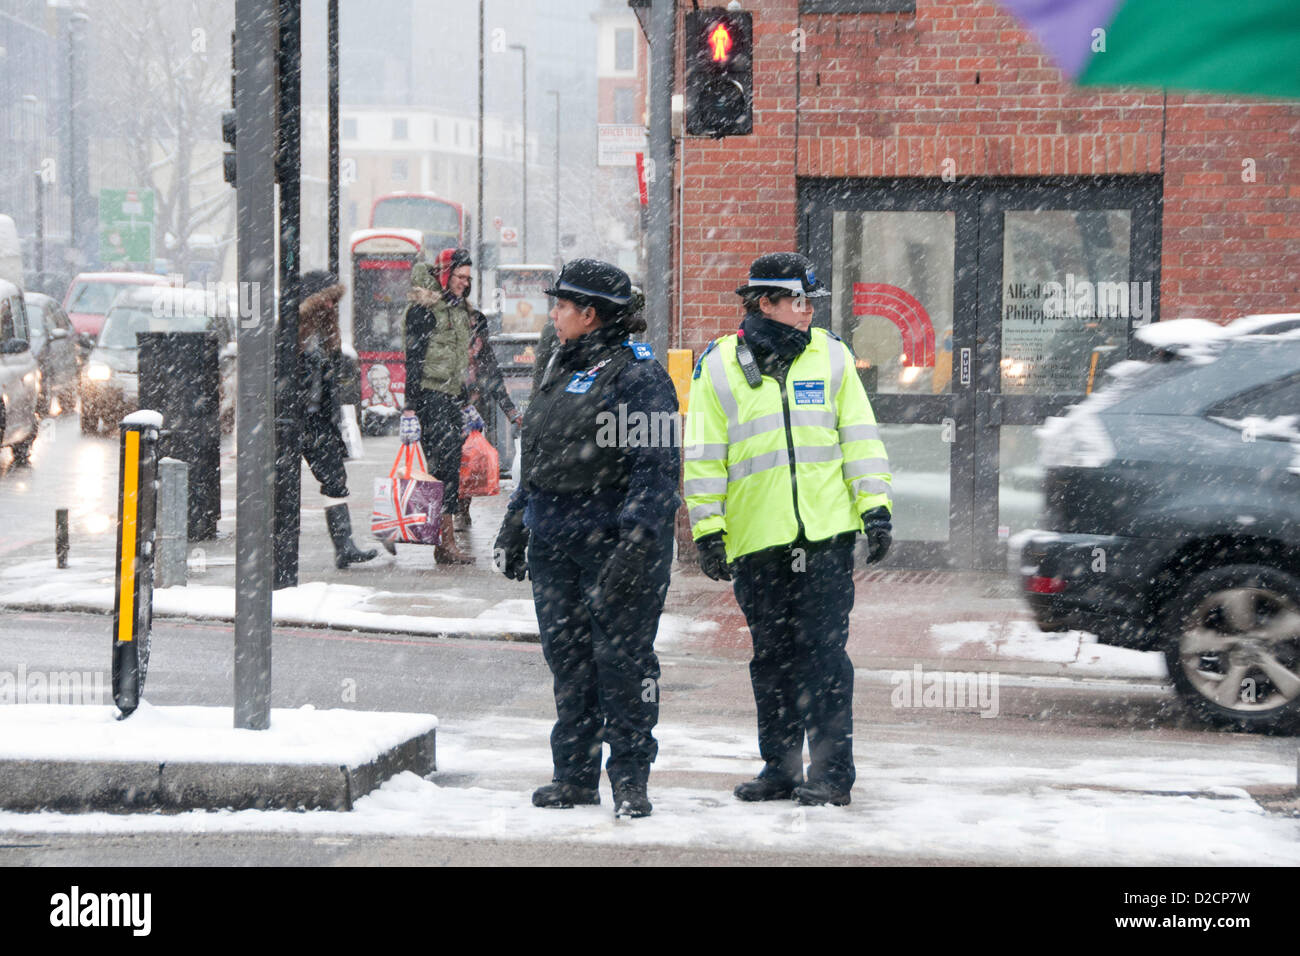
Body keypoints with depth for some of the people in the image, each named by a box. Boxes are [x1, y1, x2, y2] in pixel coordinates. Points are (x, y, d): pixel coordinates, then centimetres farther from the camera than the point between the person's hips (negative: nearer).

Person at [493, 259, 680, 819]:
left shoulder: (638, 375, -9)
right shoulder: (561, 370, 17)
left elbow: (657, 466, -15)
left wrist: (636, 542, -22)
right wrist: (515, 526, 23)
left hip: (616, 541, -8)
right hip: (554, 544, 8)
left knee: (622, 658, -4)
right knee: (567, 659, 10)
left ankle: (630, 779, 4)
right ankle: (575, 775, 19)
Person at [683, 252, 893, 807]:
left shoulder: (831, 356, 6)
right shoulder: (719, 366, 3)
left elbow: (860, 437, 9)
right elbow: (704, 456, 4)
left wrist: (875, 508, 2)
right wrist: (707, 530, -2)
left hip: (827, 532, 0)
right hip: (756, 538, 1)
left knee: (823, 653, -4)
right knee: (772, 658, 8)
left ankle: (831, 772, 2)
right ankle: (780, 769, 18)